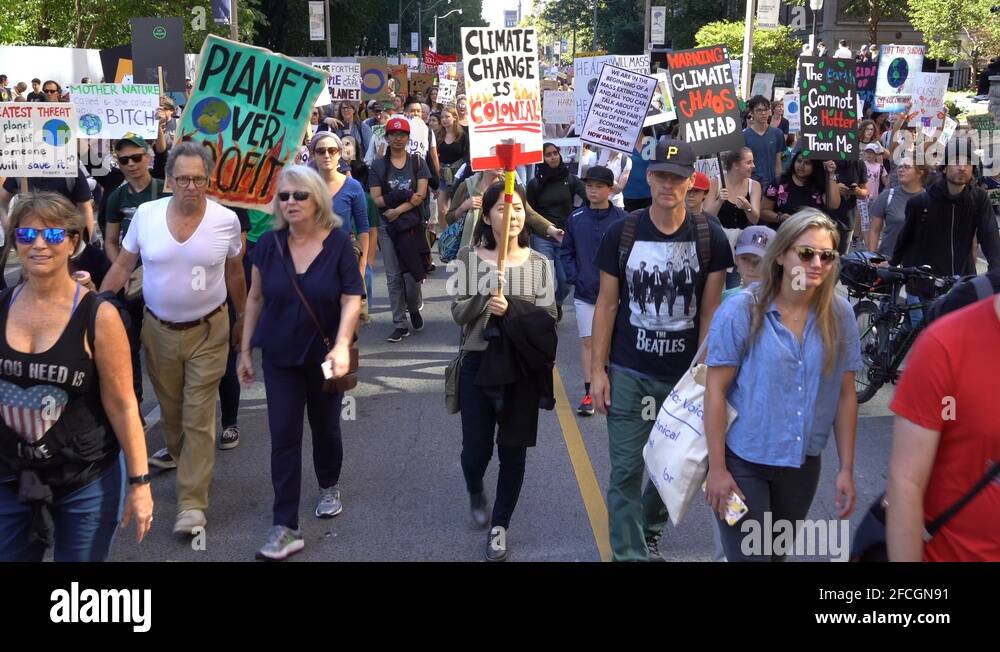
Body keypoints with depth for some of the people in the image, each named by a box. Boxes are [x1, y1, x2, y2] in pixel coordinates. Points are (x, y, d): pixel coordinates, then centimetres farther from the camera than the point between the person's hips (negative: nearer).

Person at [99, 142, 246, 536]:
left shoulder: (226, 220, -10)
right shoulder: (146, 214, -8)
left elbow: (234, 273, 5)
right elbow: (122, 267, 2)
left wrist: (243, 319, 14)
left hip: (207, 331, -2)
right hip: (159, 330, 2)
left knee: (198, 417, -3)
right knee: (170, 409, 16)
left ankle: (192, 503, 1)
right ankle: (181, 459, 43)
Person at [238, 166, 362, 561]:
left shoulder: (338, 243, -11)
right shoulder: (268, 244, -5)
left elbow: (352, 300, -13)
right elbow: (256, 298, 3)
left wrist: (342, 345, -26)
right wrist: (245, 350, 4)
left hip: (324, 354, -1)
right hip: (280, 355, 1)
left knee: (325, 426, 17)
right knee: (284, 438, -4)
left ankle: (329, 487, 45)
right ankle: (286, 529, -3)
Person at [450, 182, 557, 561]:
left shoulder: (540, 263, 1)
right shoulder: (469, 258, -1)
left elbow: (548, 318, -4)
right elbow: (458, 314, -4)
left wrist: (511, 309, -20)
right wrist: (485, 296, -22)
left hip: (523, 367, 1)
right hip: (478, 363, 0)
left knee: (513, 451, 4)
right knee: (475, 449, 5)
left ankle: (499, 526, 21)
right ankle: (475, 494, 40)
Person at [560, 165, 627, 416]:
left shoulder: (621, 218, -8)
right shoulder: (576, 218, 0)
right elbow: (566, 251, 8)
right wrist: (573, 277, -3)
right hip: (584, 292, 2)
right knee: (587, 341, 4)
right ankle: (589, 393, 8)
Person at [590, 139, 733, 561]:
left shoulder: (709, 238, -5)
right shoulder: (621, 235, -5)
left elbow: (710, 311, -1)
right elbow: (607, 305, 0)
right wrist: (598, 369, -3)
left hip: (685, 375, 1)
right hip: (628, 374, -1)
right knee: (627, 471, -1)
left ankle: (650, 526, 41)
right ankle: (630, 553, 7)